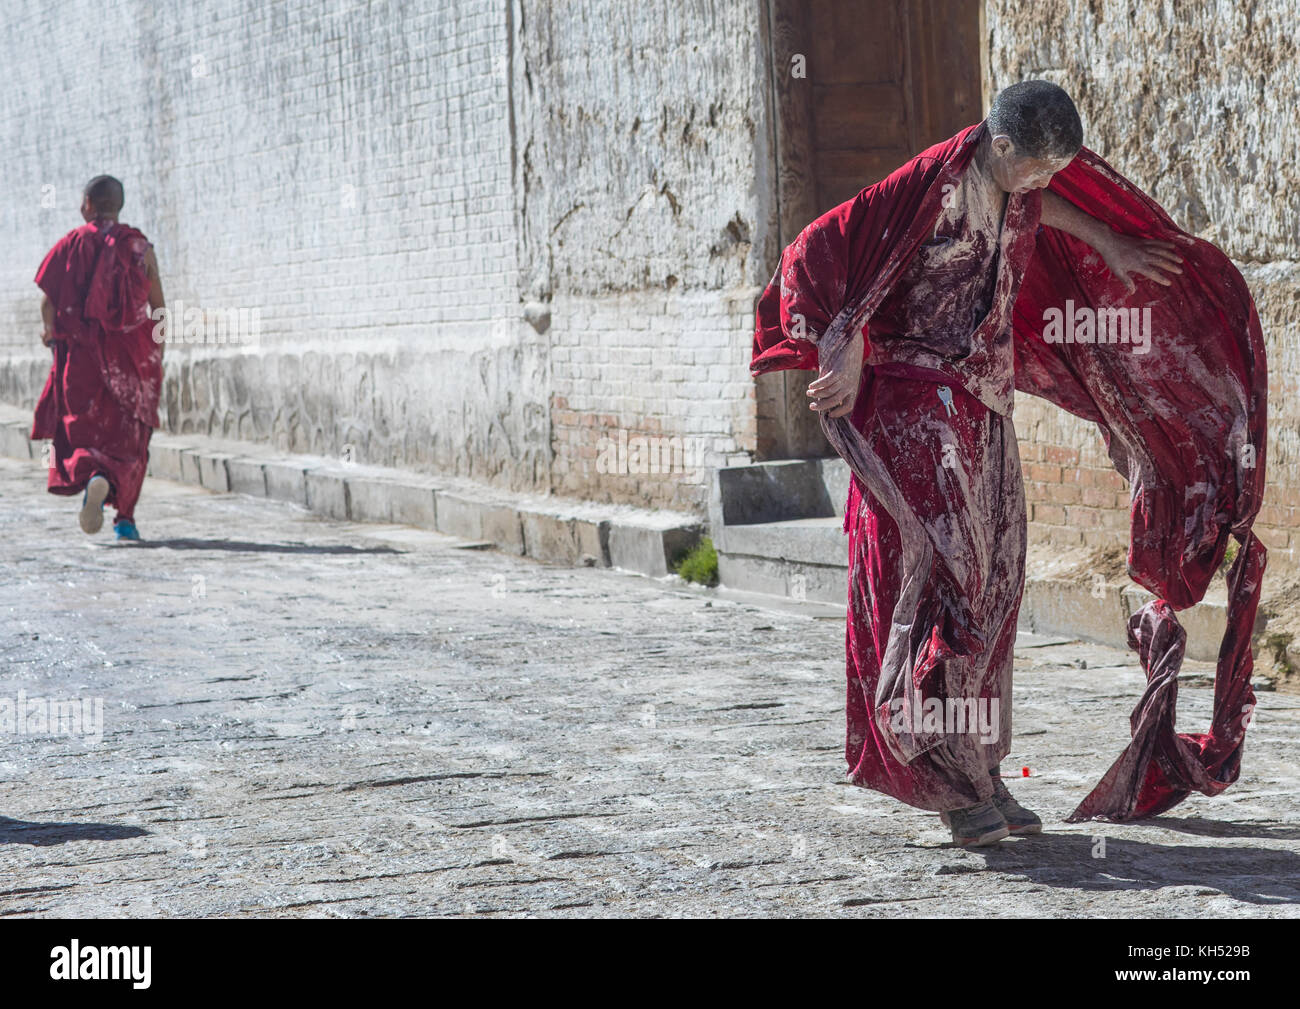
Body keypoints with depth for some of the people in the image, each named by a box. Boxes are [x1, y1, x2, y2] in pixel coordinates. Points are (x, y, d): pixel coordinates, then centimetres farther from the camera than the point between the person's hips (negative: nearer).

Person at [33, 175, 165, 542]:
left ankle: (92, 476, -25)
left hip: (81, 352, -1)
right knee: (128, 436, 9)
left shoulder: (71, 244, -1)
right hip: (131, 356, 1)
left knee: (82, 426, 7)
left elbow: (48, 300, -4)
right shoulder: (140, 247, 2)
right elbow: (158, 306, 2)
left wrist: (50, 330, 15)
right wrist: (158, 353, 12)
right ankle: (125, 518, 1)